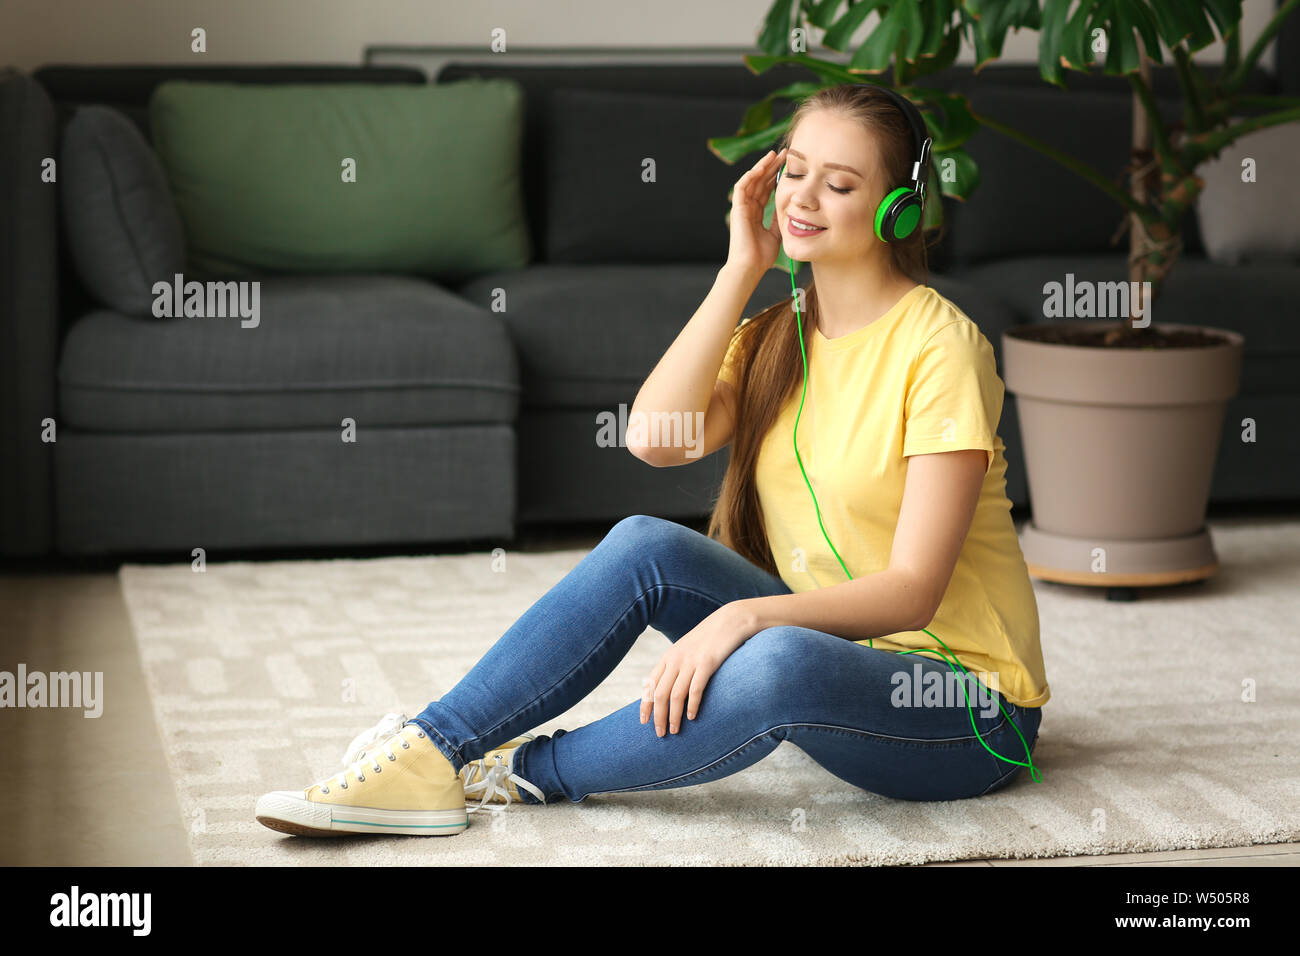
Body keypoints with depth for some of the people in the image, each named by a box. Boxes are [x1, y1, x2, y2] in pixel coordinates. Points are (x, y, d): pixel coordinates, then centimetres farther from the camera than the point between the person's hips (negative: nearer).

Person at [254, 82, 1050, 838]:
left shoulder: (938, 343, -14)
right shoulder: (775, 336, 8)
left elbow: (913, 589, -20)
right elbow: (656, 438, -12)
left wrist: (744, 616, -33)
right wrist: (742, 271, -11)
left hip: (964, 711, -6)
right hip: (827, 640, 6)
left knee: (777, 663, -38)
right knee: (644, 546, -18)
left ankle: (522, 773, -18)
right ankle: (433, 750, -17)